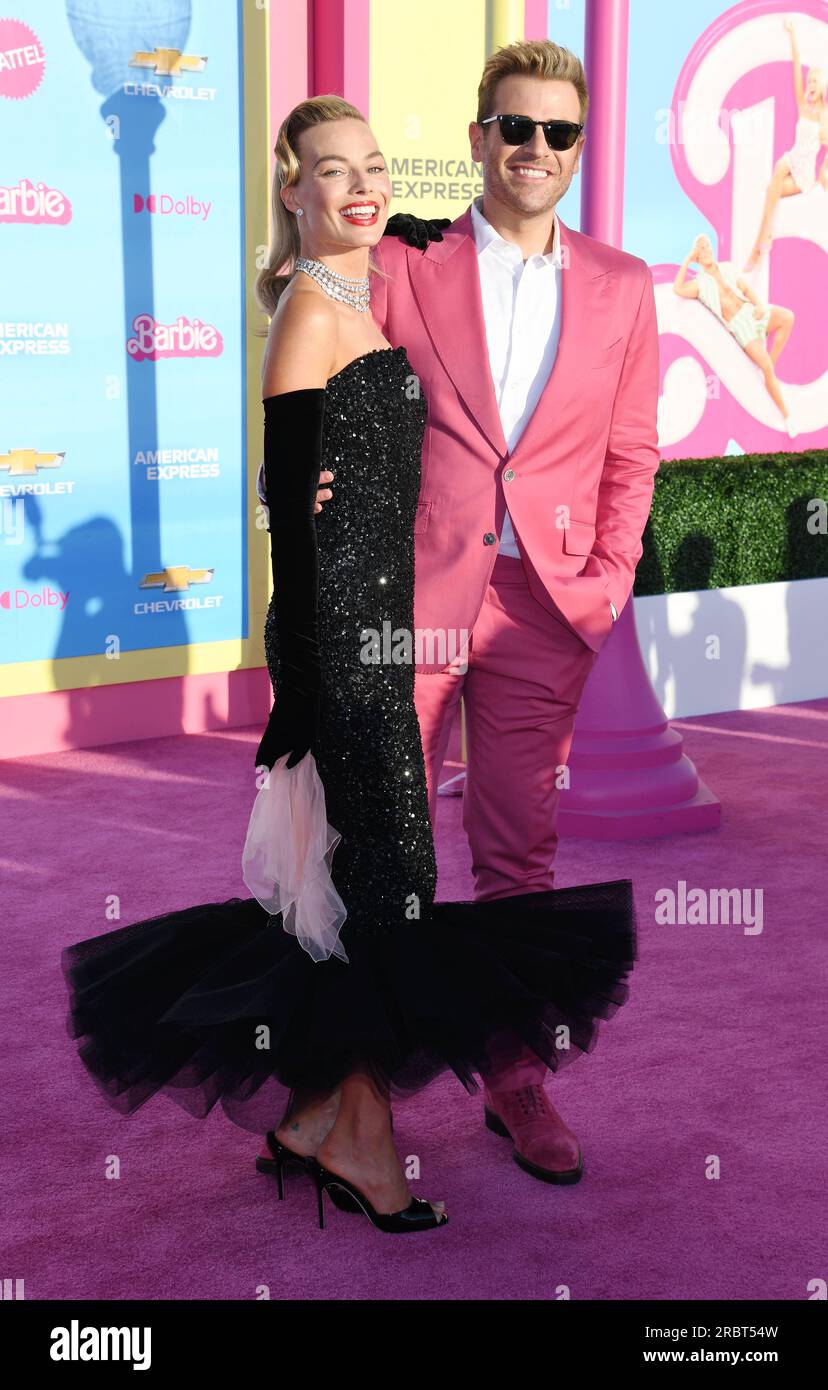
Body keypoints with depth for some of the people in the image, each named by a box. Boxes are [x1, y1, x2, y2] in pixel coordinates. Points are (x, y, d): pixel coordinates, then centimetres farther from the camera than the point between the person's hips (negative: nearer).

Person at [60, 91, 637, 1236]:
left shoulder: (366, 302, 18)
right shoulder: (311, 305, -11)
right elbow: (287, 495, -16)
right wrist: (307, 665, -18)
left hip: (381, 622, 9)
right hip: (339, 629, -9)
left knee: (354, 871, 13)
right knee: (388, 879, -4)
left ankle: (316, 1116, 24)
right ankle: (363, 1131, 10)